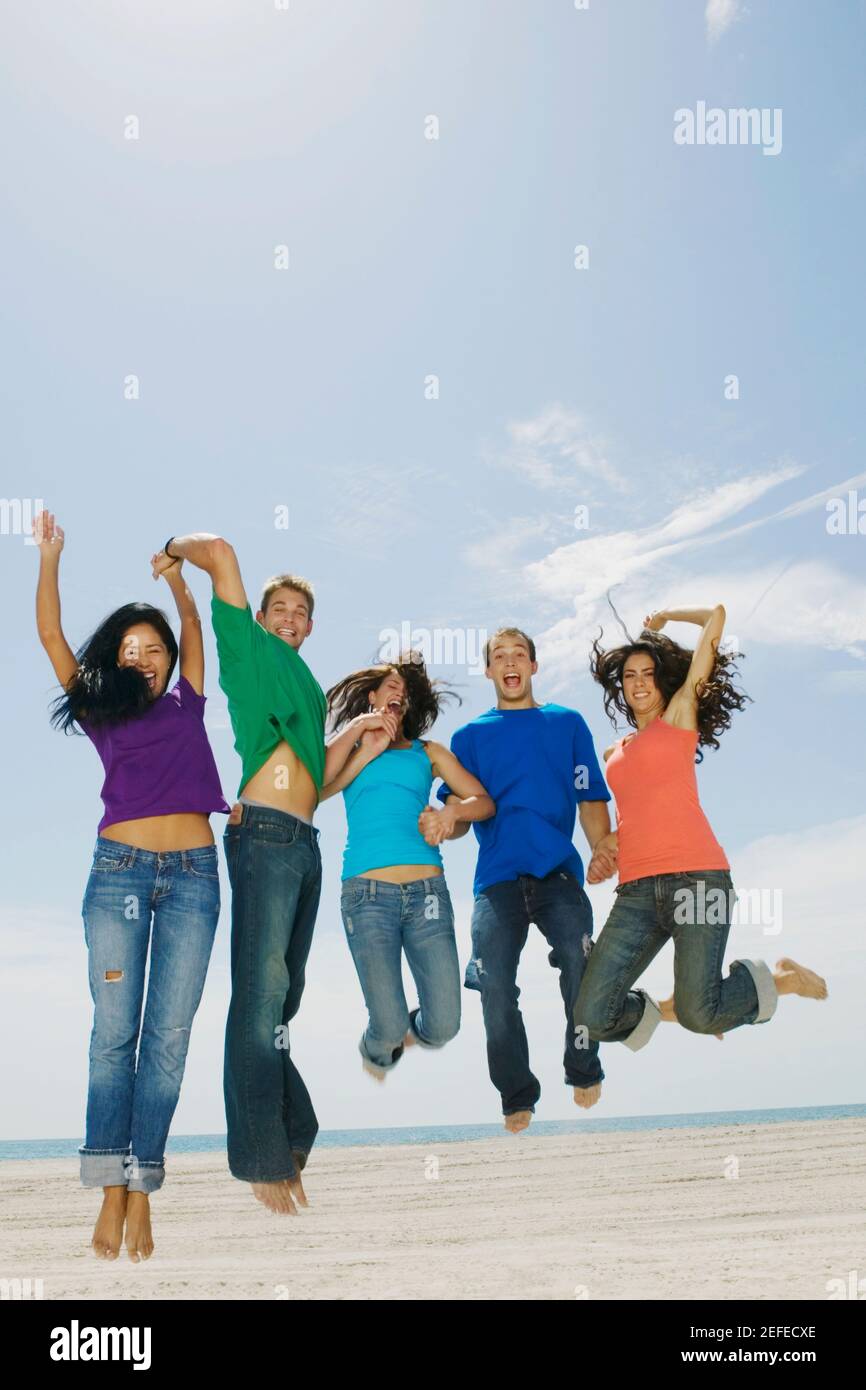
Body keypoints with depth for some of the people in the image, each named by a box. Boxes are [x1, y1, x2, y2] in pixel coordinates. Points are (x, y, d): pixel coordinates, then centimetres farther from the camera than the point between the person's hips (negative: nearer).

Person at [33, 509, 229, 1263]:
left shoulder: (186, 704, 16)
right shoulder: (102, 712, 12)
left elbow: (193, 628, 26)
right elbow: (51, 637, 9)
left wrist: (177, 581, 19)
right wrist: (50, 557, 7)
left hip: (193, 875, 1)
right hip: (119, 870, -1)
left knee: (168, 1035, -1)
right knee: (115, 1032, -2)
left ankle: (142, 1192, 5)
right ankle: (112, 1192, 4)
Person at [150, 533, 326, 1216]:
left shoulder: (311, 686, 26)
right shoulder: (246, 647, 6)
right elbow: (222, 553, -2)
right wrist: (173, 549, 13)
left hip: (305, 842, 8)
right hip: (265, 833, -8)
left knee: (284, 996, 12)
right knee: (261, 993, -10)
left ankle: (292, 1135, 21)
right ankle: (263, 1160, -7)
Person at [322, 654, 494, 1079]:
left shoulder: (428, 752, 20)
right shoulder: (350, 750, 16)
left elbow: (484, 802, 13)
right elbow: (317, 785, -7)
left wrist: (454, 809, -7)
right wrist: (361, 733, -1)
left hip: (427, 891, 2)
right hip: (368, 893, -2)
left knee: (443, 1027, -3)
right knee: (389, 1029, -8)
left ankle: (403, 1032, 32)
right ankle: (375, 1052, 29)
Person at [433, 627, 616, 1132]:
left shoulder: (567, 723, 17)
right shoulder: (470, 736, 18)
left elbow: (591, 798, 12)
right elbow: (461, 809, 9)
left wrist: (602, 847, -9)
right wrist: (440, 822, -16)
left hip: (558, 870, -1)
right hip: (498, 877, 1)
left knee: (579, 957, -24)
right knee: (495, 985, -12)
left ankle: (584, 1071, 0)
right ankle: (518, 1096, 8)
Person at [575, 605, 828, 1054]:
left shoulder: (679, 715, 12)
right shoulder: (615, 754, 26)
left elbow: (716, 615, 12)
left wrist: (663, 617, 28)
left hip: (696, 878, -5)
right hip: (636, 890, 5)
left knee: (699, 1016, -17)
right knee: (593, 1018, -10)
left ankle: (779, 979, 14)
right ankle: (668, 1009, 21)